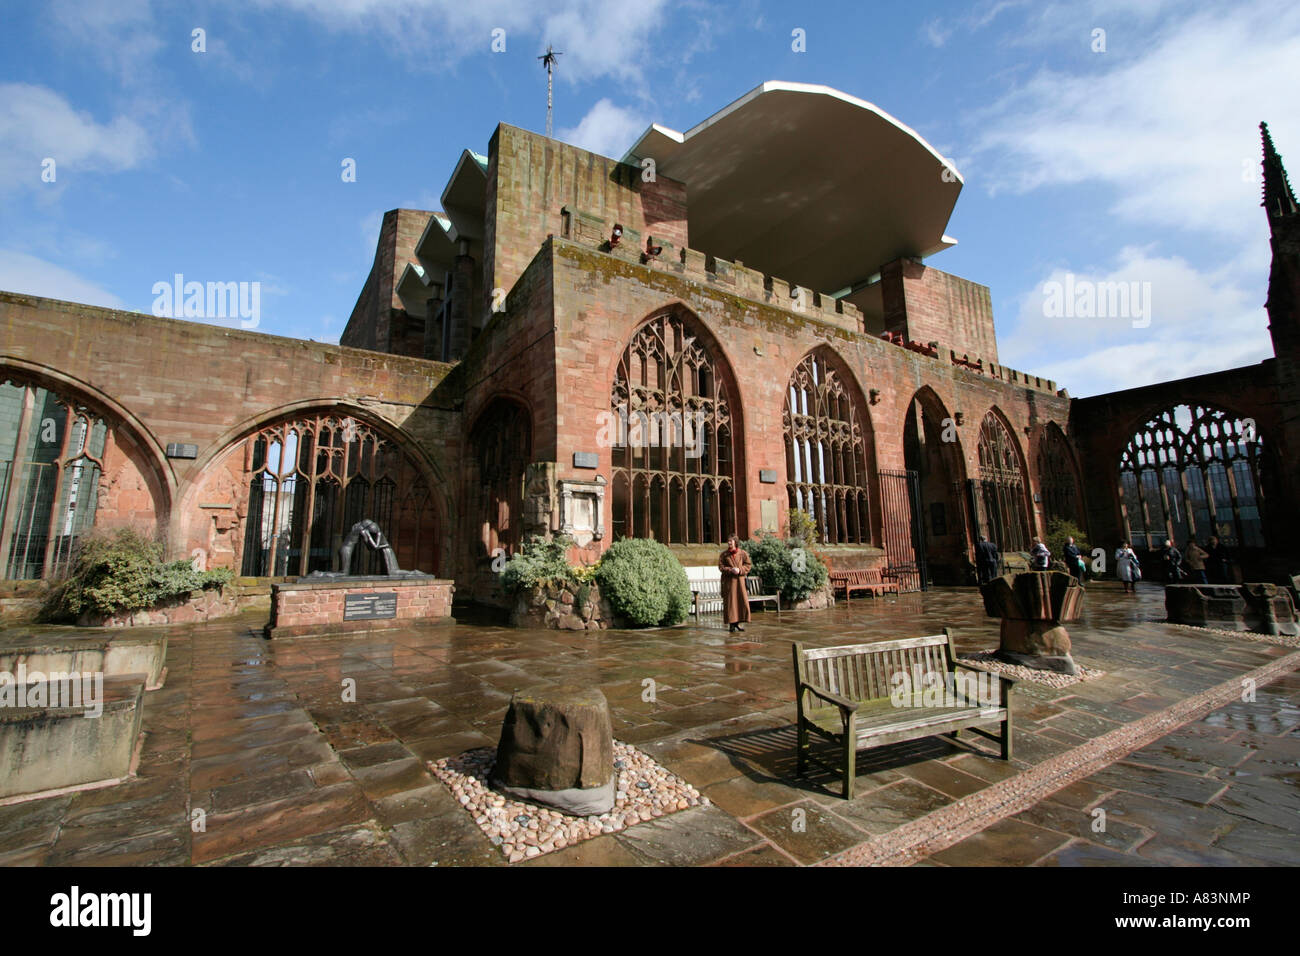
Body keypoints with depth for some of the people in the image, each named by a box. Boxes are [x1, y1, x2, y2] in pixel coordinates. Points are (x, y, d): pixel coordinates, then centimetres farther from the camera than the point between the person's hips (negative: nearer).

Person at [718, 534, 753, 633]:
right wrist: (730, 570, -16)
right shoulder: (724, 554, 3)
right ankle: (731, 623, 6)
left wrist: (740, 570, -13)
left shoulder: (743, 553, 4)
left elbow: (748, 564, 4)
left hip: (739, 579, 1)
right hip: (728, 581, -1)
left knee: (742, 601, -2)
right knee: (730, 601, -2)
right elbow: (721, 566, -1)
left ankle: (738, 622, 13)